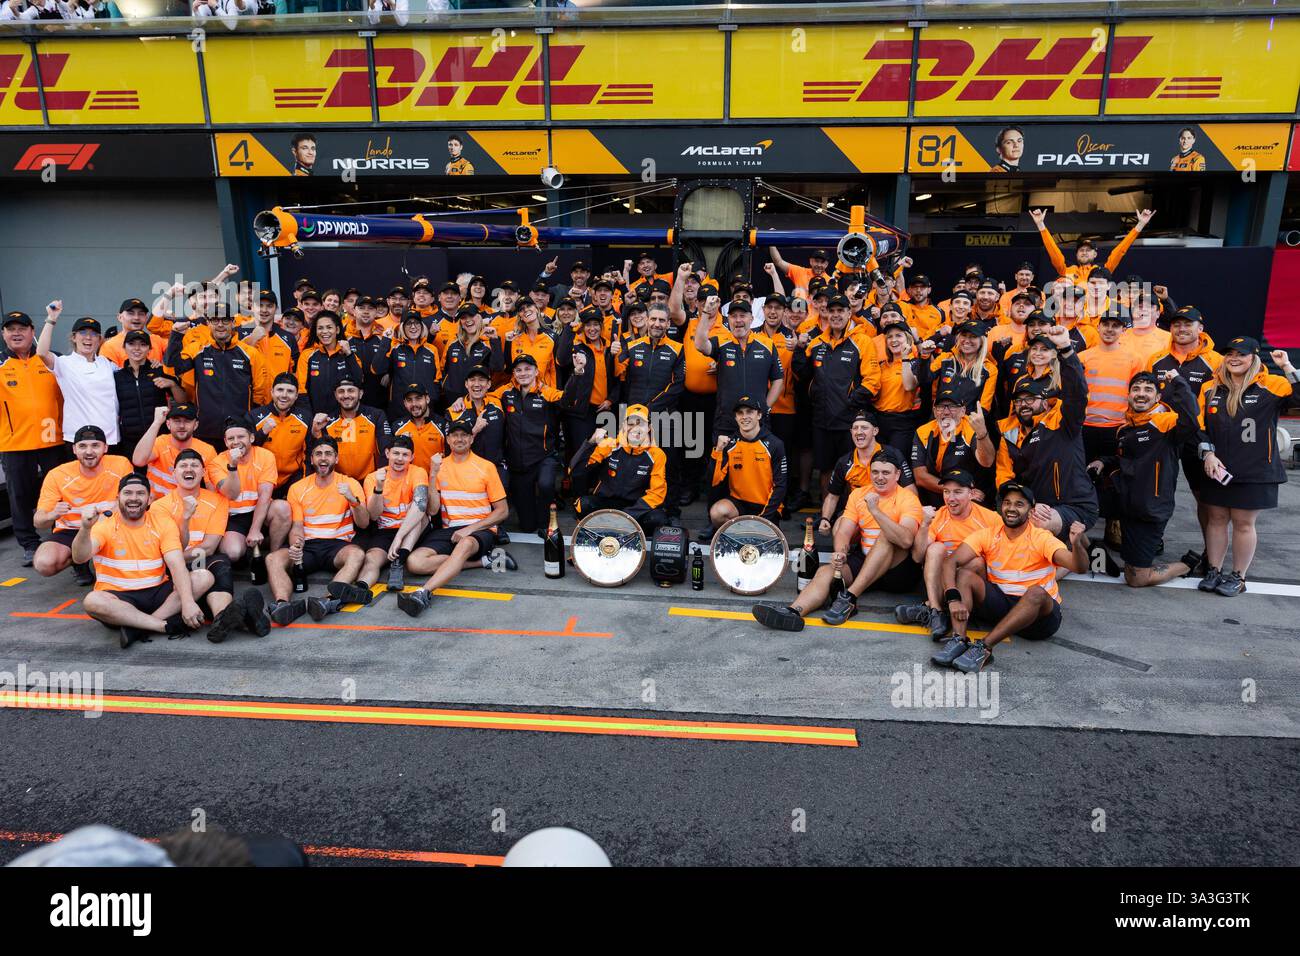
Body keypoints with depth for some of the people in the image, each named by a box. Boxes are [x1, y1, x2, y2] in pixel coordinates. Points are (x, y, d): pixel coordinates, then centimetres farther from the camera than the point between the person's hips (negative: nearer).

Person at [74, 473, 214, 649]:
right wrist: (85, 528, -42)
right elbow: (80, 558, -21)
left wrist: (188, 602, -28)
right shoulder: (103, 523, -4)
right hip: (119, 597, -2)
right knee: (92, 601, -35)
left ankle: (138, 627, -28)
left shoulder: (163, 523, 0)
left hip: (157, 593, 2)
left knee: (204, 577, -20)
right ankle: (170, 625, -30)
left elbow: (177, 566, -11)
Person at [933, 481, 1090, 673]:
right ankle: (959, 640, -33)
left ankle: (984, 647, -40)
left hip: (1039, 609, -3)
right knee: (965, 573, -17)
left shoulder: (1042, 538, -11)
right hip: (998, 603, 3)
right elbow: (950, 562, -13)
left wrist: (1076, 544, -48)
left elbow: (1079, 567, -24)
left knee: (1037, 592, -35)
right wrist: (953, 598, -30)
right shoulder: (987, 535, -3)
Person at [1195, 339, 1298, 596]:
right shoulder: (1210, 387, 7)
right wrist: (1208, 453, -1)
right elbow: (1200, 425, 9)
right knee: (1216, 519, 10)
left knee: (1243, 523, 4)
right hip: (1217, 469, 3)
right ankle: (1213, 572, 20)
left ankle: (1238, 577, 15)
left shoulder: (1270, 386, -3)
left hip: (1255, 471, -3)